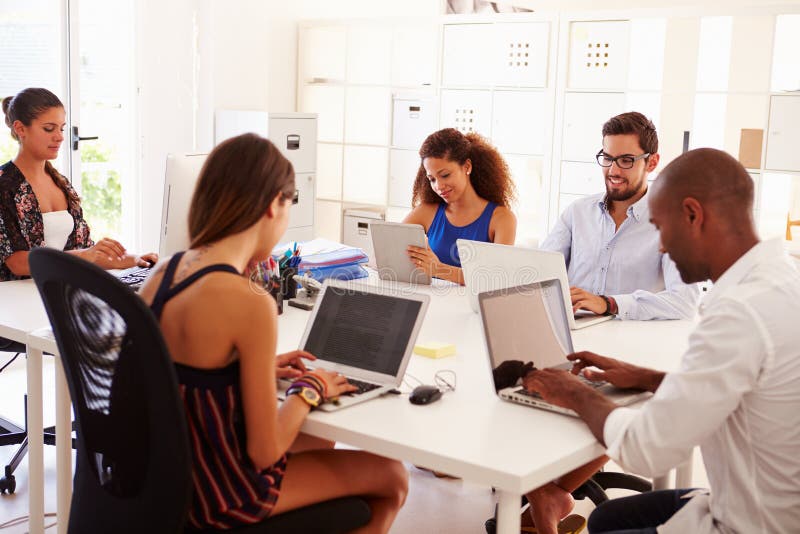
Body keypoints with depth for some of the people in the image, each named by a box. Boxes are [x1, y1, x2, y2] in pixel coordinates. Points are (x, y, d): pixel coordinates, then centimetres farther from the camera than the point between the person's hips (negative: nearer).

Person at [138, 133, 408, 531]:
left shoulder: (162, 273, -5)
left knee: (321, 442, 32)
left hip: (168, 473, 8)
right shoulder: (252, 304, -29)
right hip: (218, 501, -8)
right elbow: (265, 451, -23)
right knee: (391, 476, 13)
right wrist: (309, 390, -7)